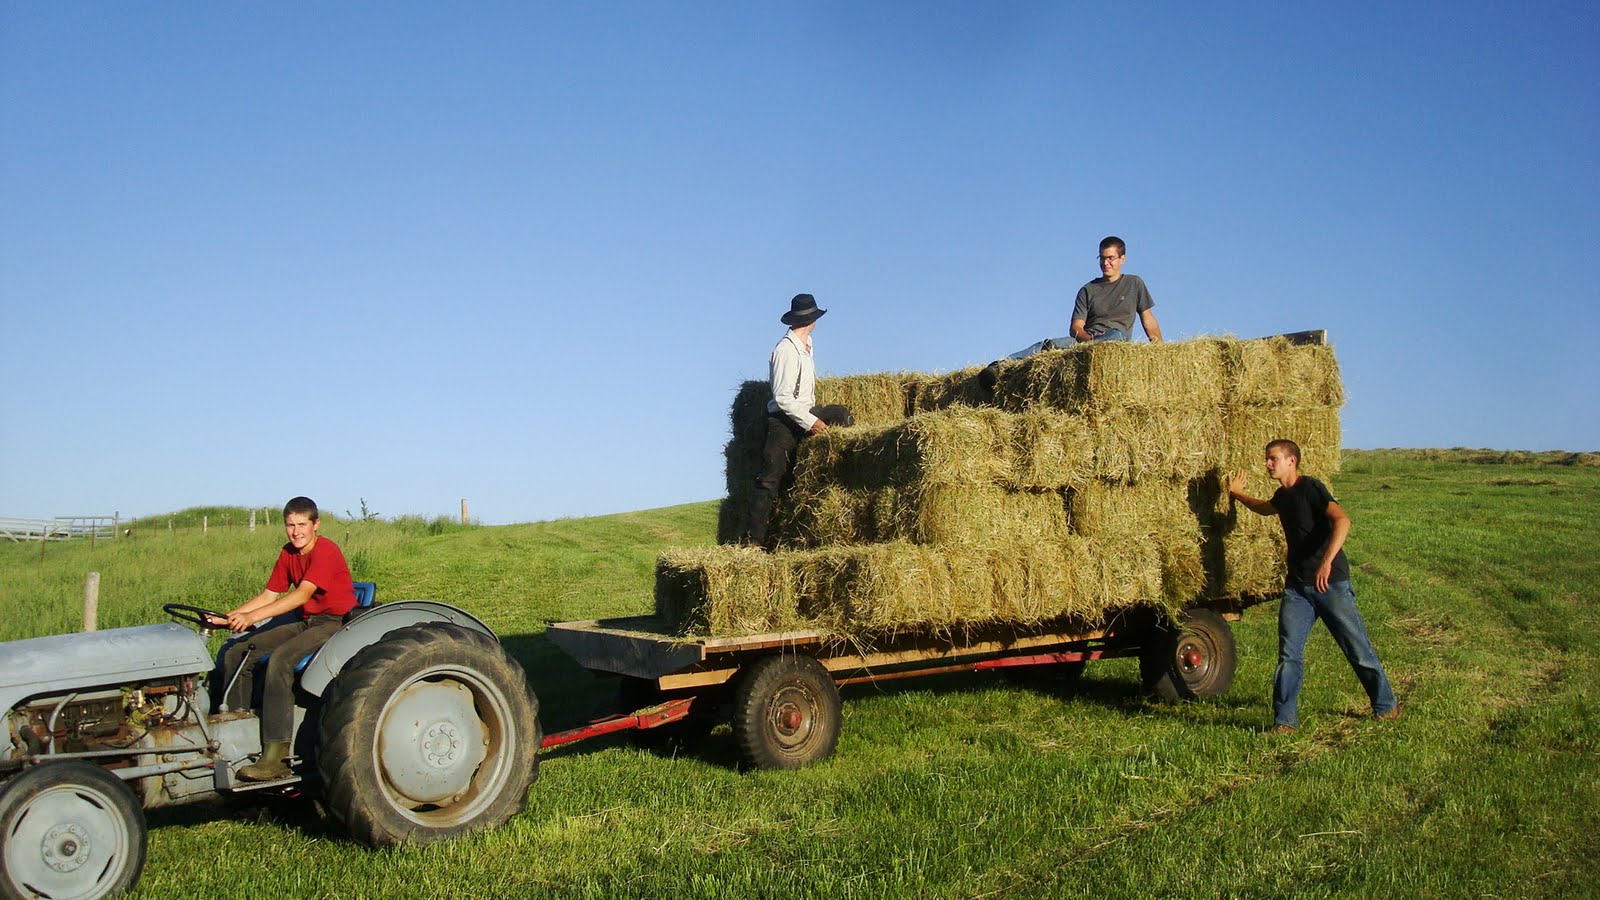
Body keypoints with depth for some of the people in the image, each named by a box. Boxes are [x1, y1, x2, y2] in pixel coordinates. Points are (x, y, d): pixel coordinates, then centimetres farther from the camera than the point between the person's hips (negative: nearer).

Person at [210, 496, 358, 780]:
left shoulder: (326, 550, -17)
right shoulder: (288, 554, 10)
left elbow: (302, 594, -29)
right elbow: (268, 596, 9)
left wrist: (252, 616, -35)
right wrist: (227, 618, -5)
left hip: (334, 623, -9)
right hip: (304, 621, 9)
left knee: (280, 658, -32)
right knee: (235, 652, -3)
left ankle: (275, 758, -32)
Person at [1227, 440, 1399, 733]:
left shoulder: (1310, 487, -12)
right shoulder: (1282, 496, 12)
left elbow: (1341, 520, -28)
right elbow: (1264, 508, 39)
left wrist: (1327, 561, -39)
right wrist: (1237, 493, 37)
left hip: (1331, 583, -6)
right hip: (1297, 586, 7)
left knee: (1358, 649, 4)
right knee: (1289, 653, -1)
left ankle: (1386, 706, 23)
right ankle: (1284, 720, 2)